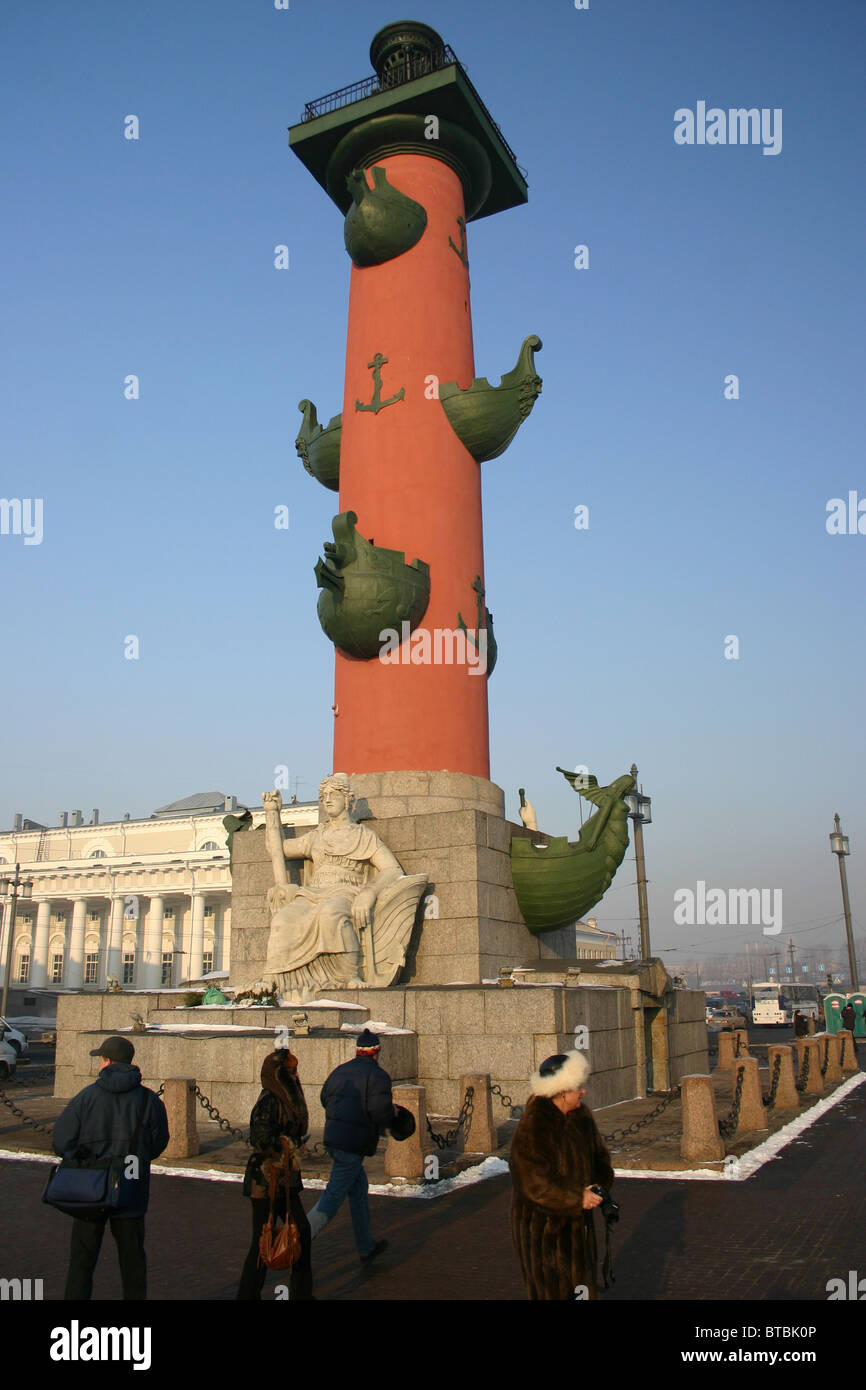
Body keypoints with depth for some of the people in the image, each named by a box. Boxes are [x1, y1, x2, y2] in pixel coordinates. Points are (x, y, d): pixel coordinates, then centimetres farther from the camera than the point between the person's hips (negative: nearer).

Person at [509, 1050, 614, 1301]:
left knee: (581, 1285, 18)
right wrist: (577, 1199, -22)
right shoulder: (532, 1128, -25)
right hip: (543, 1225, -8)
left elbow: (597, 1154, 12)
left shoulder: (580, 1116, -1)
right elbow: (536, 1184, -25)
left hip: (575, 1219, 8)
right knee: (553, 1287, 3)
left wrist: (600, 1184, -6)